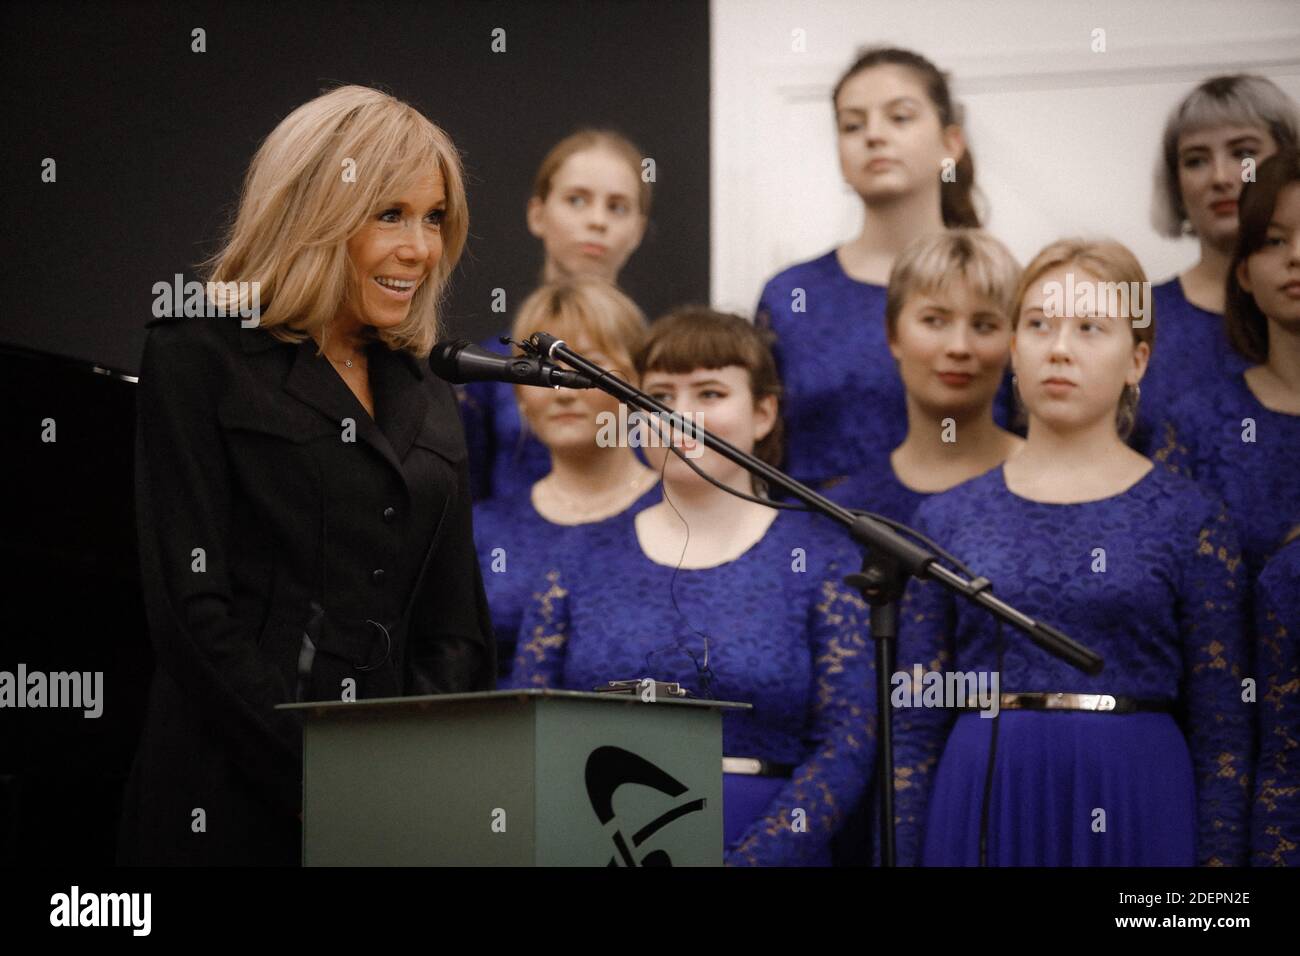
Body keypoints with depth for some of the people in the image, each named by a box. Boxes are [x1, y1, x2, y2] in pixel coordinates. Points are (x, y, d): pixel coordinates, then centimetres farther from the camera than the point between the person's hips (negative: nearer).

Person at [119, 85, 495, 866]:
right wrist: (317, 787, -16)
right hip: (233, 811, -5)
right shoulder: (201, 359, -1)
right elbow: (194, 609, -9)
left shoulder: (428, 404, 16)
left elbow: (456, 634, 14)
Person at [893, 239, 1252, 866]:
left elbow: (1222, 734, 1)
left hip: (1136, 813, -1)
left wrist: (1219, 856, -5)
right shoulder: (946, 520, 7)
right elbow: (915, 729, 8)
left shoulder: (1187, 519, 2)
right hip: (983, 812, 2)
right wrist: (900, 855, 2)